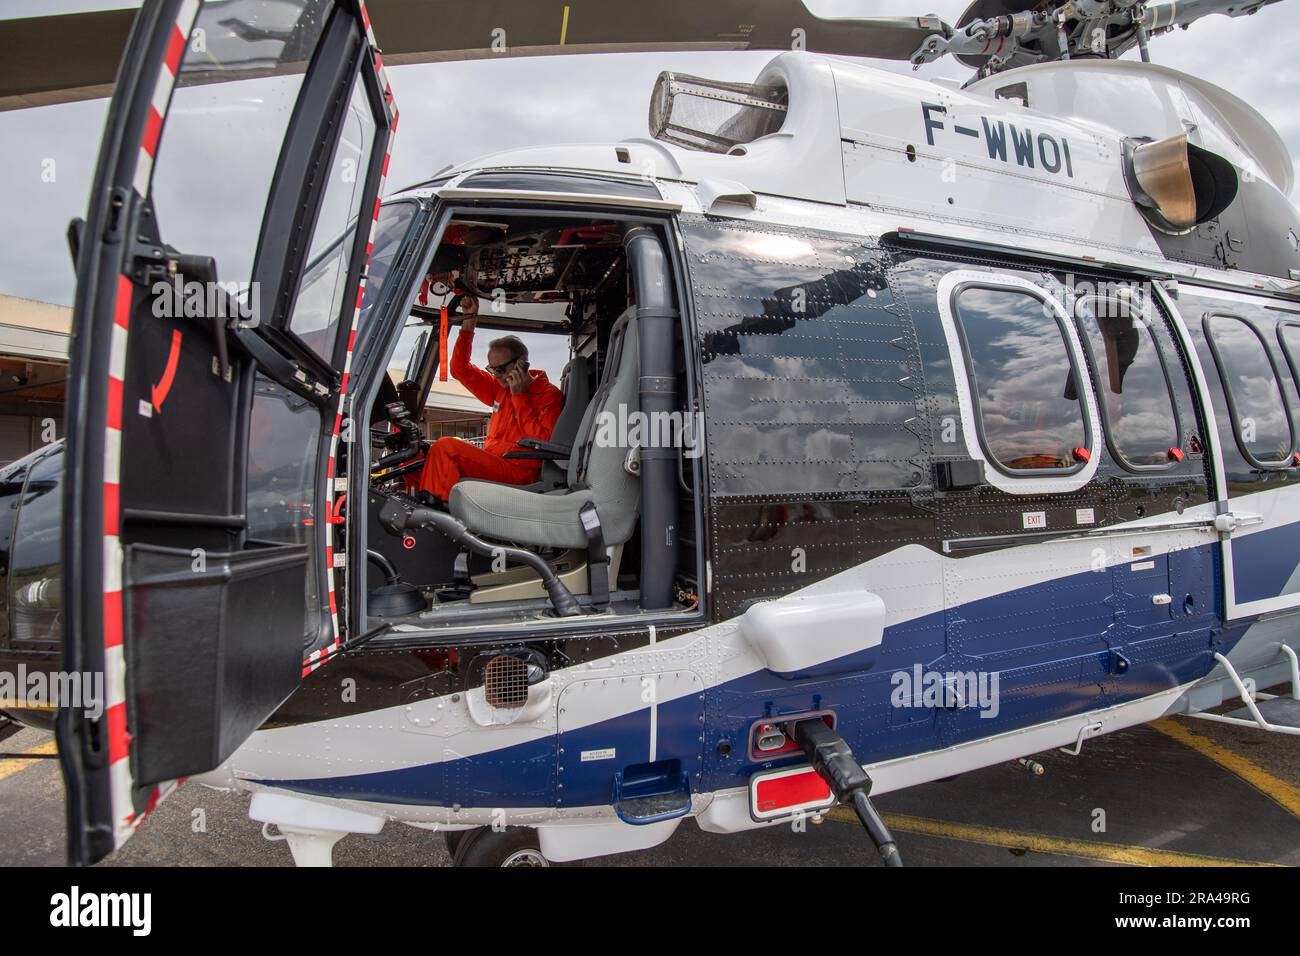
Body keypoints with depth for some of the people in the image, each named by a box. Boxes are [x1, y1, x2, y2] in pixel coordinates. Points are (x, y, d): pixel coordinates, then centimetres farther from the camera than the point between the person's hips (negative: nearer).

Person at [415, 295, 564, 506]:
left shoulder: (549, 394, -3)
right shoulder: (500, 389, 18)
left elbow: (543, 443, -17)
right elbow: (461, 369, 22)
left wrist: (520, 396, -12)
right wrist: (469, 321, 16)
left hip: (517, 473, -8)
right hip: (491, 466, 8)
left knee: (445, 447, -22)